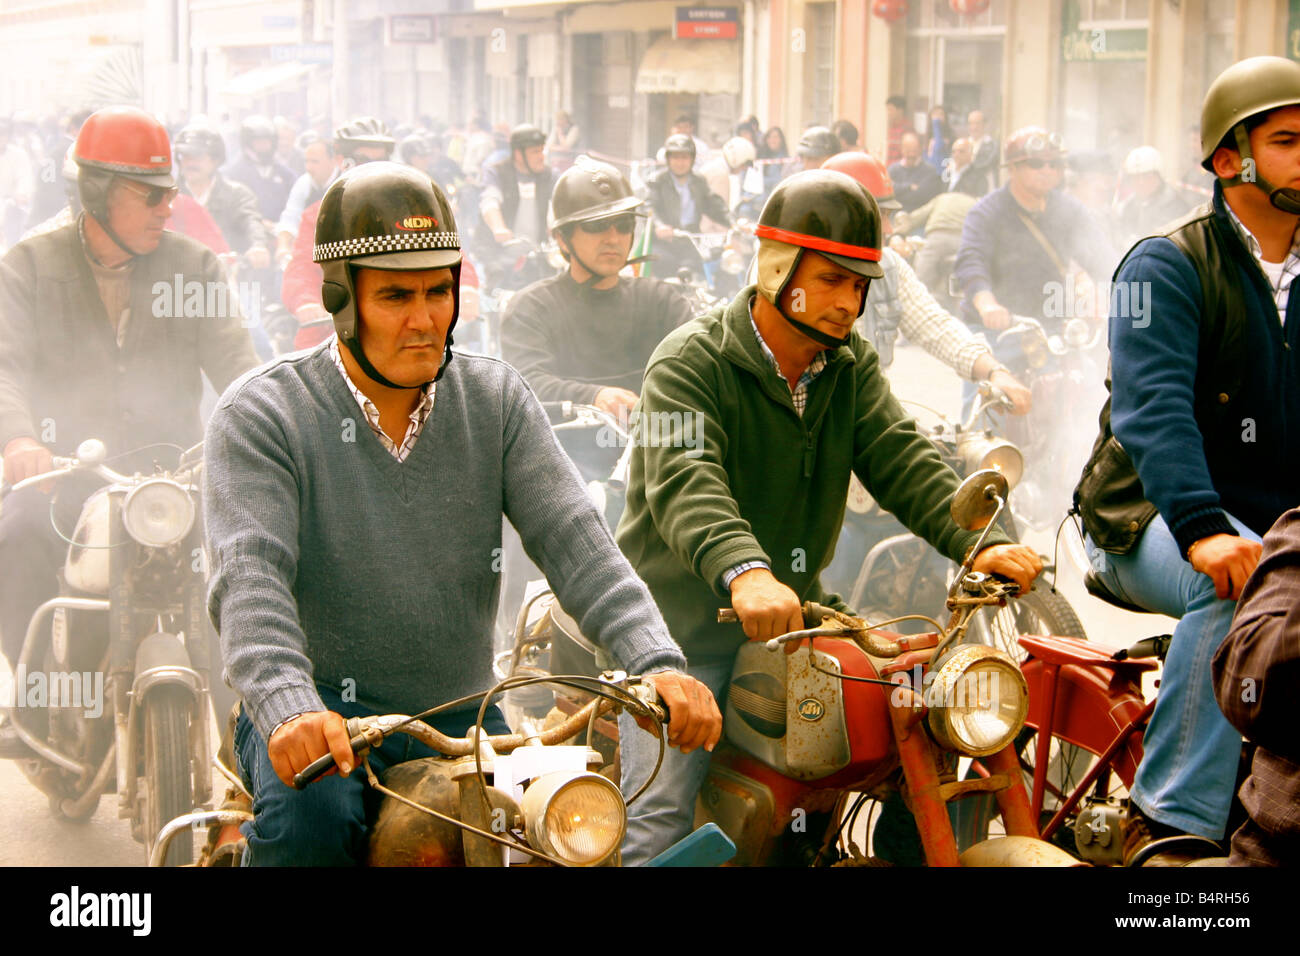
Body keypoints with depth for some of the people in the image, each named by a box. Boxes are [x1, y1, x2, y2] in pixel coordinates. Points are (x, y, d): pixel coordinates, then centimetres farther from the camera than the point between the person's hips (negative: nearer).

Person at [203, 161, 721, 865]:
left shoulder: (496, 400, 5)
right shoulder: (261, 414, -6)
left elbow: (573, 542, -7)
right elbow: (249, 576, -20)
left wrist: (658, 664, -24)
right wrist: (289, 708, -40)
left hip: (461, 719, 4)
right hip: (323, 715, -4)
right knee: (313, 810, -34)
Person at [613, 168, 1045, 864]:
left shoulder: (852, 366, 9)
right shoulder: (690, 361, -14)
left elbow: (900, 458, -3)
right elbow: (684, 480, -30)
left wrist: (978, 541, -22)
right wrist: (742, 569, -49)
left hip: (795, 612, 6)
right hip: (683, 621, -6)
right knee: (660, 823, -15)